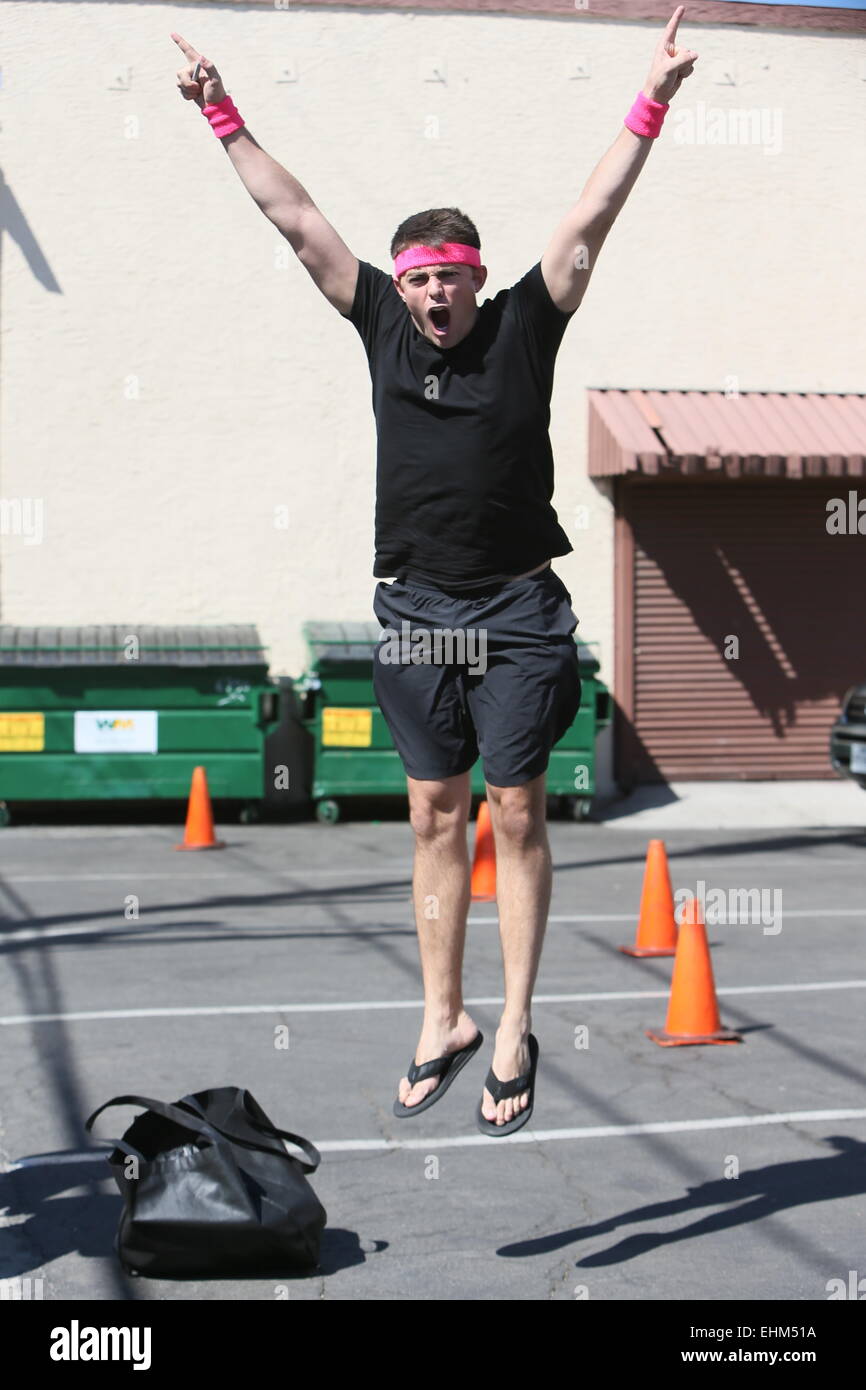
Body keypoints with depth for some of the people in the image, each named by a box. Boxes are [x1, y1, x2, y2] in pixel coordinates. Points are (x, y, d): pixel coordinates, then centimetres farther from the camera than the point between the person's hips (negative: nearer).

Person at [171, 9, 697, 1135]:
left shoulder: (523, 326, 0)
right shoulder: (384, 327, 7)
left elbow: (588, 223, -5)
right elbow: (297, 220, 10)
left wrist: (650, 105, -11)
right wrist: (223, 117, 14)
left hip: (517, 610, -3)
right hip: (417, 609, 3)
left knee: (517, 814, 1)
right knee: (436, 818, 9)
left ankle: (515, 1032, 8)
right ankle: (443, 1022, 18)